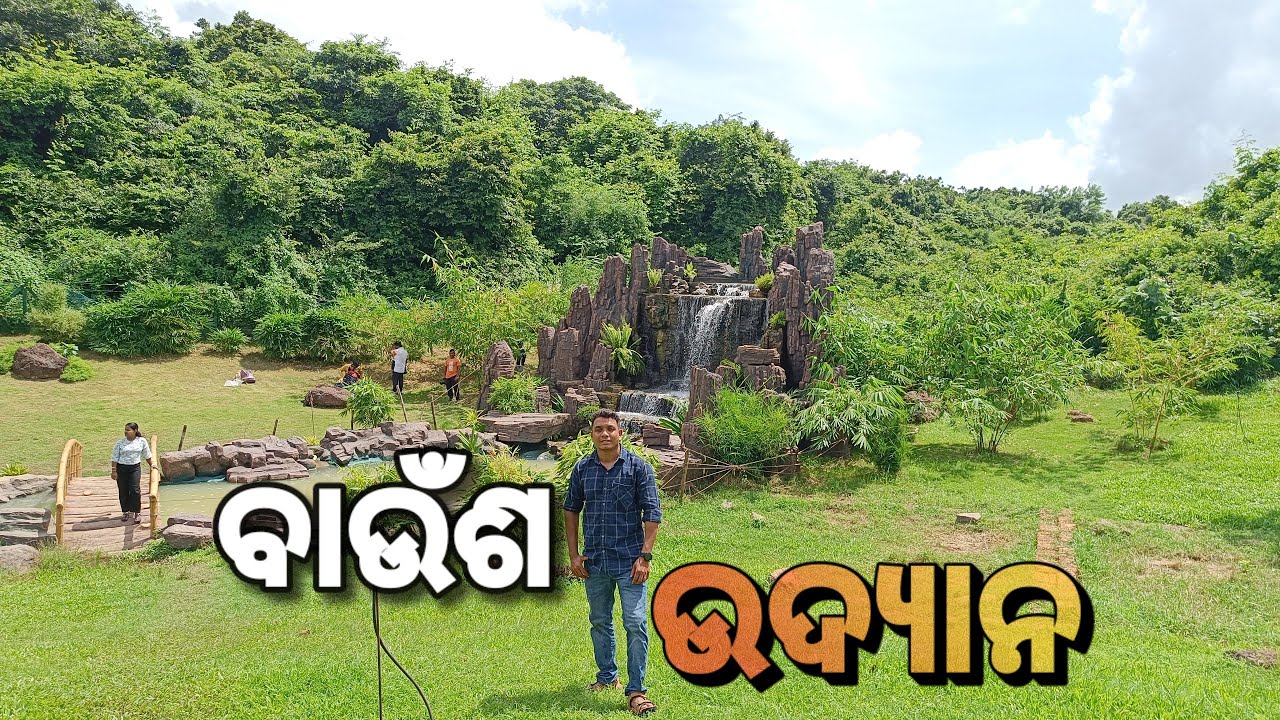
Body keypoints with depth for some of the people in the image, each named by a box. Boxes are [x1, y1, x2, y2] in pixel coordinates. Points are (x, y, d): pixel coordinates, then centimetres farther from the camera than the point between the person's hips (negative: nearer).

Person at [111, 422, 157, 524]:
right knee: (123, 492, 5)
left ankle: (136, 513, -3)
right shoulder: (120, 442, -2)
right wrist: (114, 471, -5)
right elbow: (115, 457, 0)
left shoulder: (142, 441, 1)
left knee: (135, 490, -10)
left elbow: (147, 455, 14)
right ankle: (126, 512, 18)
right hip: (121, 468, 0)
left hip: (135, 468, 0)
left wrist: (152, 464, 17)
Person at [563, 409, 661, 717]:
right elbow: (571, 510, 11)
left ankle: (636, 691, 3)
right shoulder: (582, 469, 3)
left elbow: (652, 514, -6)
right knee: (599, 622, 17)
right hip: (594, 562, 4)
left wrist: (644, 556, -13)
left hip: (628, 562, -4)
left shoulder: (639, 467, -6)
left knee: (636, 624, -6)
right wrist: (574, 555, 5)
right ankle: (607, 677, 35)